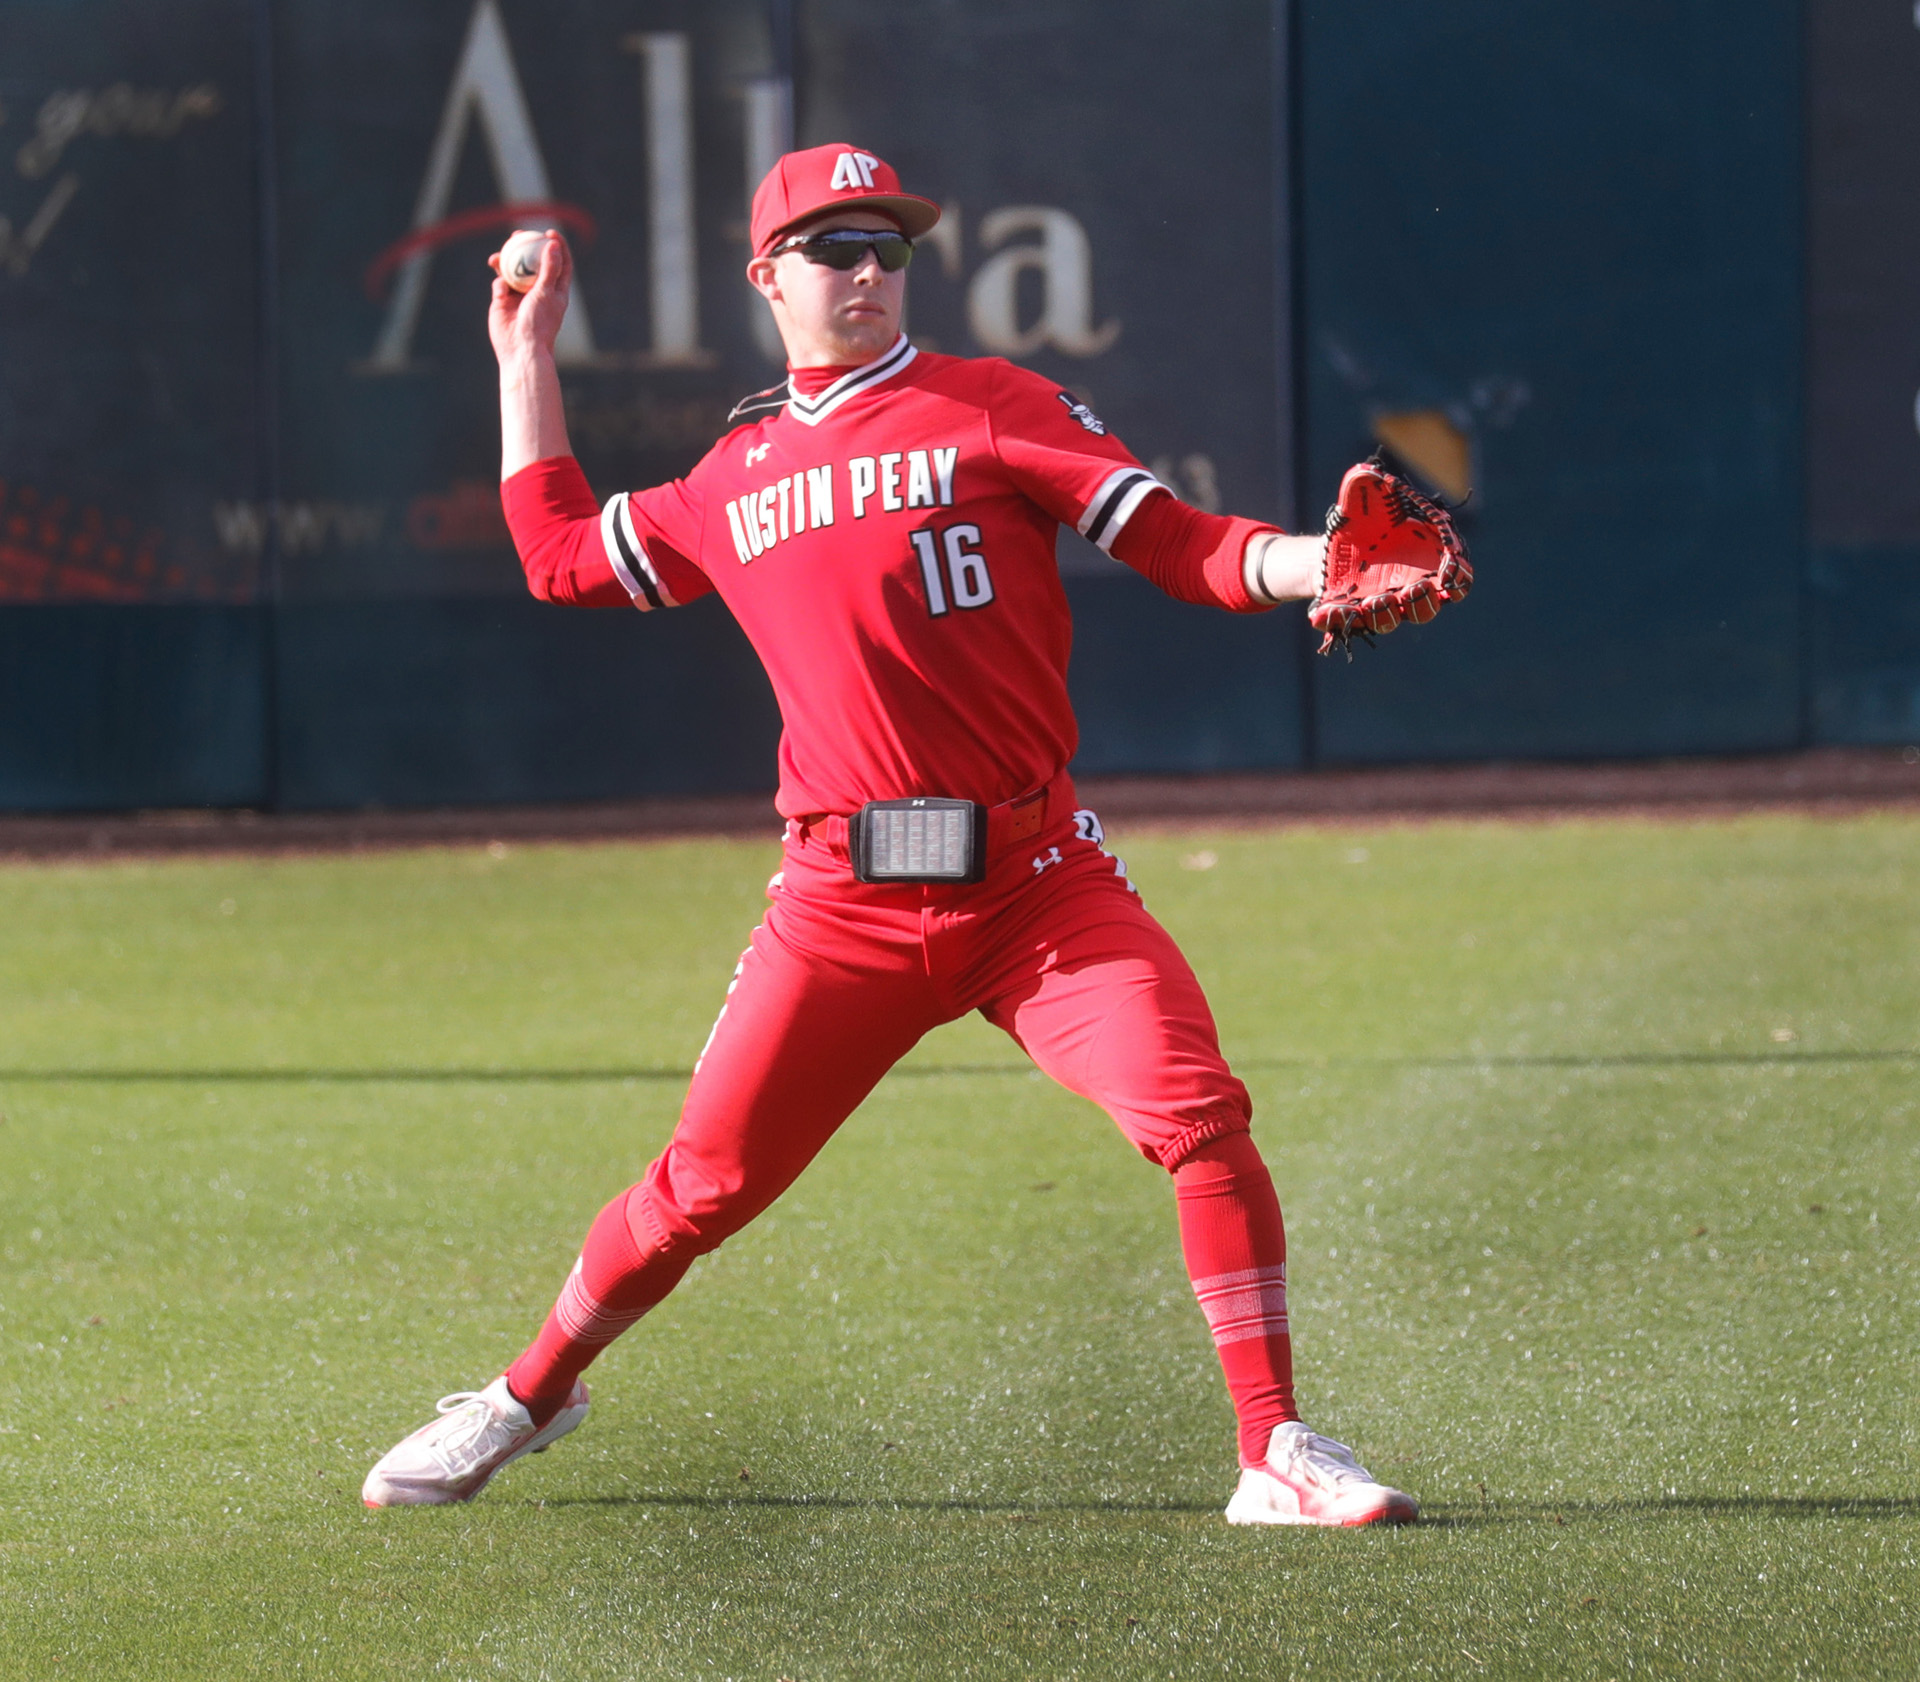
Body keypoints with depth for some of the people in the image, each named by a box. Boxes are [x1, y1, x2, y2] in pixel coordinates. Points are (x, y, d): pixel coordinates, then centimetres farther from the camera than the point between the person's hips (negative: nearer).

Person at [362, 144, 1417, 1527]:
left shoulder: (992, 410, 4)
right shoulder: (733, 479, 16)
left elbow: (1178, 544, -3)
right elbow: (562, 557, 29)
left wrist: (1318, 564, -22)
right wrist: (528, 361, 31)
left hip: (1038, 881, -2)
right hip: (844, 905, 2)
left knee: (1200, 1113, -19)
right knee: (707, 1182, 3)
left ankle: (1277, 1454, -11)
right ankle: (532, 1395, 27)